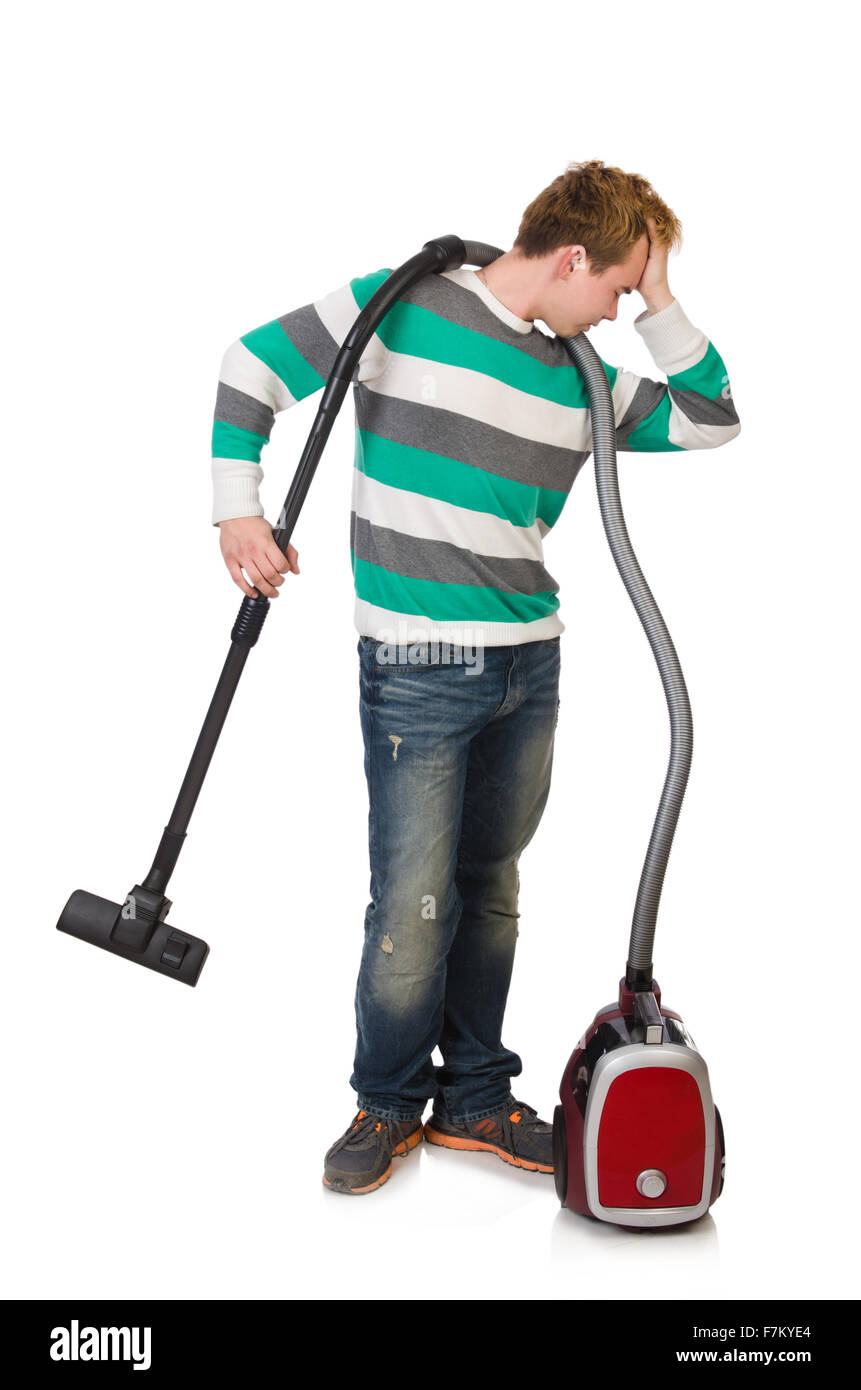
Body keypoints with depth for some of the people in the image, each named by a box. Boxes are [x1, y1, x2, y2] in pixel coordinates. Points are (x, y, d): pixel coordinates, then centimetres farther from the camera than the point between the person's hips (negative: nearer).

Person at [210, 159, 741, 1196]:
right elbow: (254, 366, 1)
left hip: (529, 664, 6)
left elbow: (711, 420, 13)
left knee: (491, 891, 13)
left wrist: (660, 307, 5)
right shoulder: (402, 305, -4)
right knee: (415, 903, -4)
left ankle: (474, 1100, 28)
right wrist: (238, 509, -6)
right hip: (417, 670, -6)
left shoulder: (578, 378, 11)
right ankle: (390, 1102, 19)